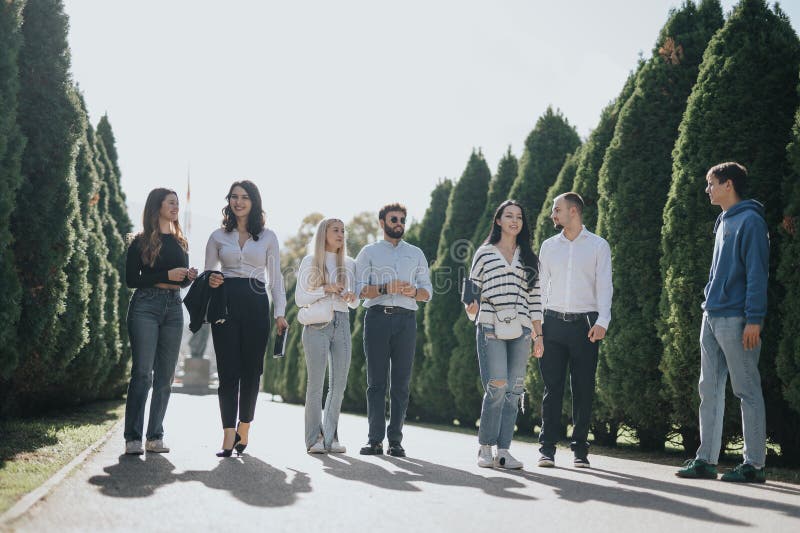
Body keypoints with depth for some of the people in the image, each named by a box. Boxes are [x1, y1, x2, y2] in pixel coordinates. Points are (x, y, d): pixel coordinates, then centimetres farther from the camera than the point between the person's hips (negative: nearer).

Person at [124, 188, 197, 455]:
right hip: (145, 307, -5)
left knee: (165, 376, 4)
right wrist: (167, 275, -12)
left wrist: (189, 277, 1)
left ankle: (155, 437, 10)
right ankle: (133, 438, -6)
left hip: (173, 308, 5)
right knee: (142, 373, -9)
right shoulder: (141, 242, 2)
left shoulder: (180, 242, 18)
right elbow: (131, 279, -4)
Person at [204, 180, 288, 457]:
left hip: (256, 304, 0)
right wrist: (210, 281, -8)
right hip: (226, 304, 0)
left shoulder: (268, 237, 11)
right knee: (228, 371, -6)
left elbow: (275, 277, 10)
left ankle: (243, 430, 14)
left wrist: (280, 313, 1)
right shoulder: (218, 236, 12)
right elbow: (207, 273, 16)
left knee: (251, 371, 1)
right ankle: (229, 436, -7)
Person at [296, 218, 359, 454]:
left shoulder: (349, 264, 15)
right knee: (316, 383, -4)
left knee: (339, 384, 2)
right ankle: (314, 438, 2)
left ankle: (330, 437, 10)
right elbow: (299, 299, 0)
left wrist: (351, 297, -7)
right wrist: (325, 290, -12)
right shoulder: (309, 262, 5)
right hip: (317, 325, -4)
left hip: (342, 324, 4)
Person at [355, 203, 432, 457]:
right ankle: (375, 439, 0)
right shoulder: (369, 252, 12)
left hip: (405, 319, 2)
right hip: (377, 318, -2)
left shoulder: (416, 253, 19)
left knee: (401, 382, -1)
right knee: (376, 381, -2)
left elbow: (427, 291, 14)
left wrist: (413, 292, -9)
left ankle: (395, 440, 2)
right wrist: (385, 289, -16)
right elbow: (359, 288, 0)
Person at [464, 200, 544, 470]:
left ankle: (503, 450, 5)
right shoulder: (484, 253, 9)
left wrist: (538, 334, 10)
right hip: (490, 329, -3)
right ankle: (485, 449, 0)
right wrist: (471, 308, -11)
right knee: (497, 387, -14)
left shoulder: (530, 258, 17)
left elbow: (534, 298, 15)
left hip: (520, 331, 3)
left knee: (514, 391, -1)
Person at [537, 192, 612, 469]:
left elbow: (604, 285, -2)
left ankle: (580, 449, 10)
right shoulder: (549, 246, 13)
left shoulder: (598, 246, 5)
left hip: (585, 324, -2)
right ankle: (547, 447, 6)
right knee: (552, 387, 0)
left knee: (583, 389, 1)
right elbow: (541, 285, 13)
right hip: (553, 322, 2)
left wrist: (602, 321, -15)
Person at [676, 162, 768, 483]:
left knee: (747, 391, -2)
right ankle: (706, 459, 15)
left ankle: (754, 464, 4)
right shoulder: (723, 222, 18)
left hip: (735, 319, -9)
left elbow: (757, 273, -15)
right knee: (709, 390, 9)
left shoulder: (750, 221, -9)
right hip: (712, 317, 9)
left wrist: (754, 319, -19)